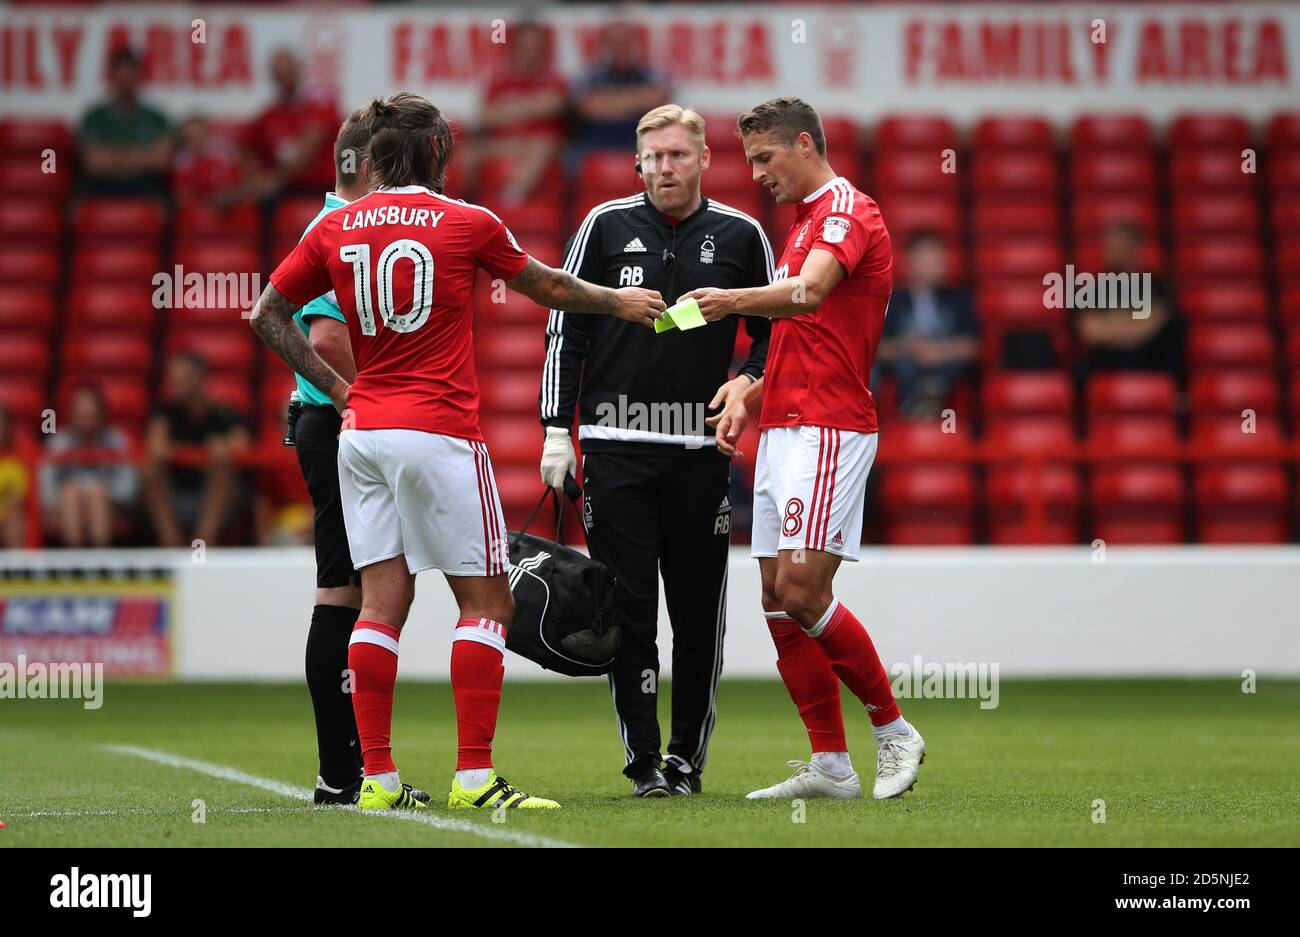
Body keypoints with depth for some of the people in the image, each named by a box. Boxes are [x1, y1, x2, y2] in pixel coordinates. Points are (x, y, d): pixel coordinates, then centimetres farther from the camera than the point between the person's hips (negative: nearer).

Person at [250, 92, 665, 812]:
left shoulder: (335, 228, 6)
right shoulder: (466, 223, -3)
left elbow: (267, 314, 11)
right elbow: (549, 288, 12)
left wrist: (336, 388, 13)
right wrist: (619, 302, 28)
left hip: (361, 430, 5)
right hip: (440, 431, -5)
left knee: (382, 604, 5)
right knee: (486, 601, 1)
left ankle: (377, 778, 2)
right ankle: (474, 777, -7)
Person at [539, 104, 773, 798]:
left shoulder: (739, 235, 5)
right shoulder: (606, 226, 4)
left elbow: (776, 327, 15)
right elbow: (565, 330, 6)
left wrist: (749, 379, -5)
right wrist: (556, 431, 0)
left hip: (700, 449, 1)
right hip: (616, 447, -1)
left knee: (699, 611, 2)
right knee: (629, 609, -3)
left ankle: (688, 756, 12)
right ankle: (644, 762, 1)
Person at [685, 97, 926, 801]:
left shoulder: (846, 209, -8)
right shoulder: (803, 221, 23)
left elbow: (809, 294, -28)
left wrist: (734, 300, -45)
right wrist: (752, 395, 15)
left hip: (828, 430, -10)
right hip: (783, 431, 10)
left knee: (802, 590, -16)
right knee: (778, 599, 4)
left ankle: (893, 730, -1)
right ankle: (830, 764, 7)